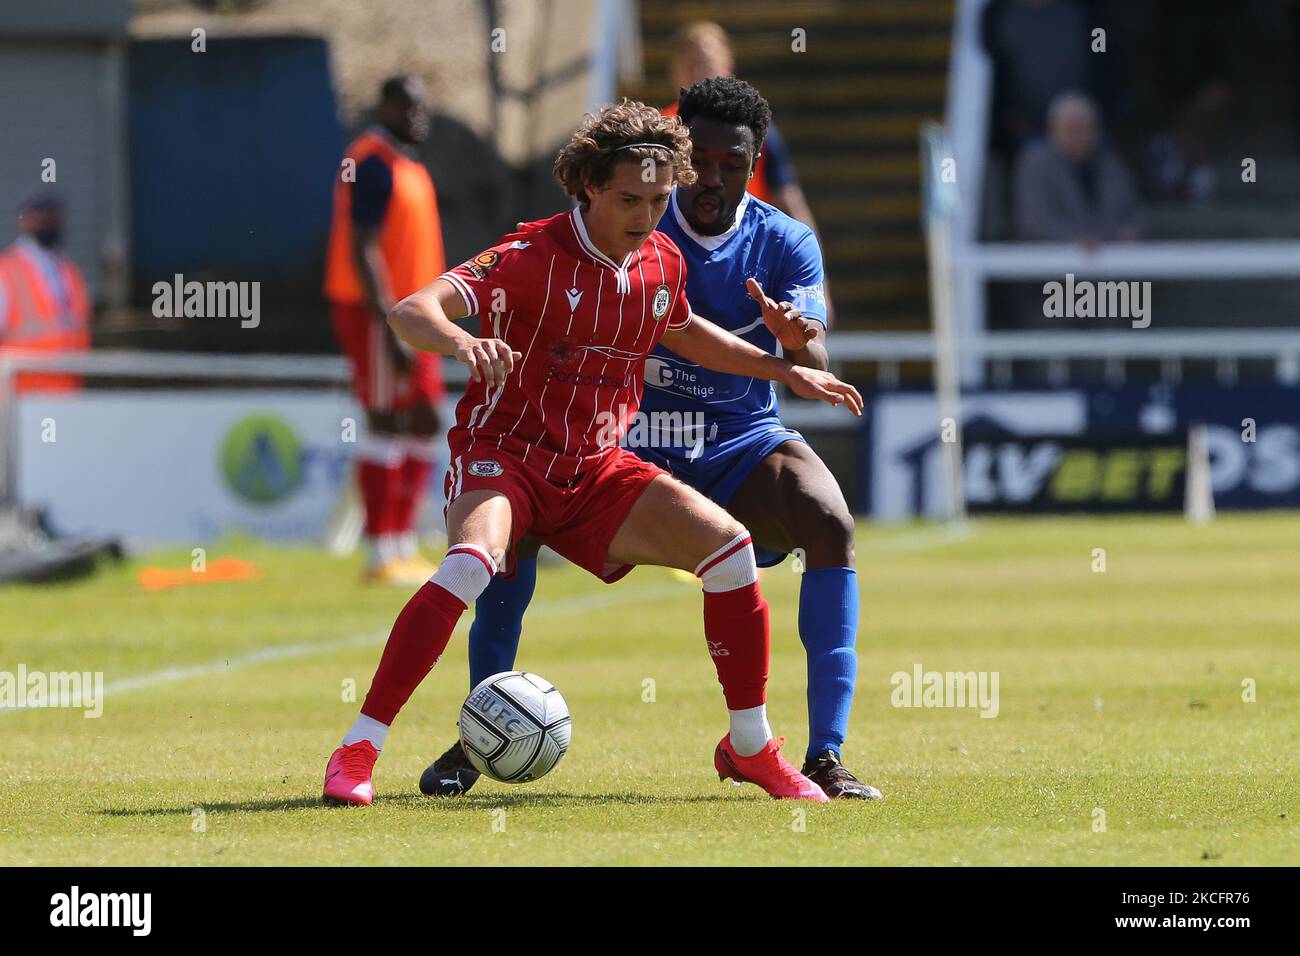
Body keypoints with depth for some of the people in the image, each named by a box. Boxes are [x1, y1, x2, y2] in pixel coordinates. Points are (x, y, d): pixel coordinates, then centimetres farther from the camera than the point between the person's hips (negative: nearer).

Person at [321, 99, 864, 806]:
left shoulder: (662, 263, 2)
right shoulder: (536, 256, -18)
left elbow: (683, 332, 28)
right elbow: (411, 311, -30)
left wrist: (784, 370, 25)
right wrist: (460, 342, -52)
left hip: (596, 469, 6)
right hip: (504, 455, -6)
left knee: (727, 545, -9)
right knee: (475, 560, -36)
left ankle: (750, 748, 8)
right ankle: (357, 752, -30)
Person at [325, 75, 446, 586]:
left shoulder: (406, 165, 16)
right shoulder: (374, 164, -15)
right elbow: (363, 251, -21)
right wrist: (391, 330, -25)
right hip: (376, 313, -10)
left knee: (424, 423, 10)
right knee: (386, 425, -7)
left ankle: (403, 545, 15)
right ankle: (380, 554, -3)